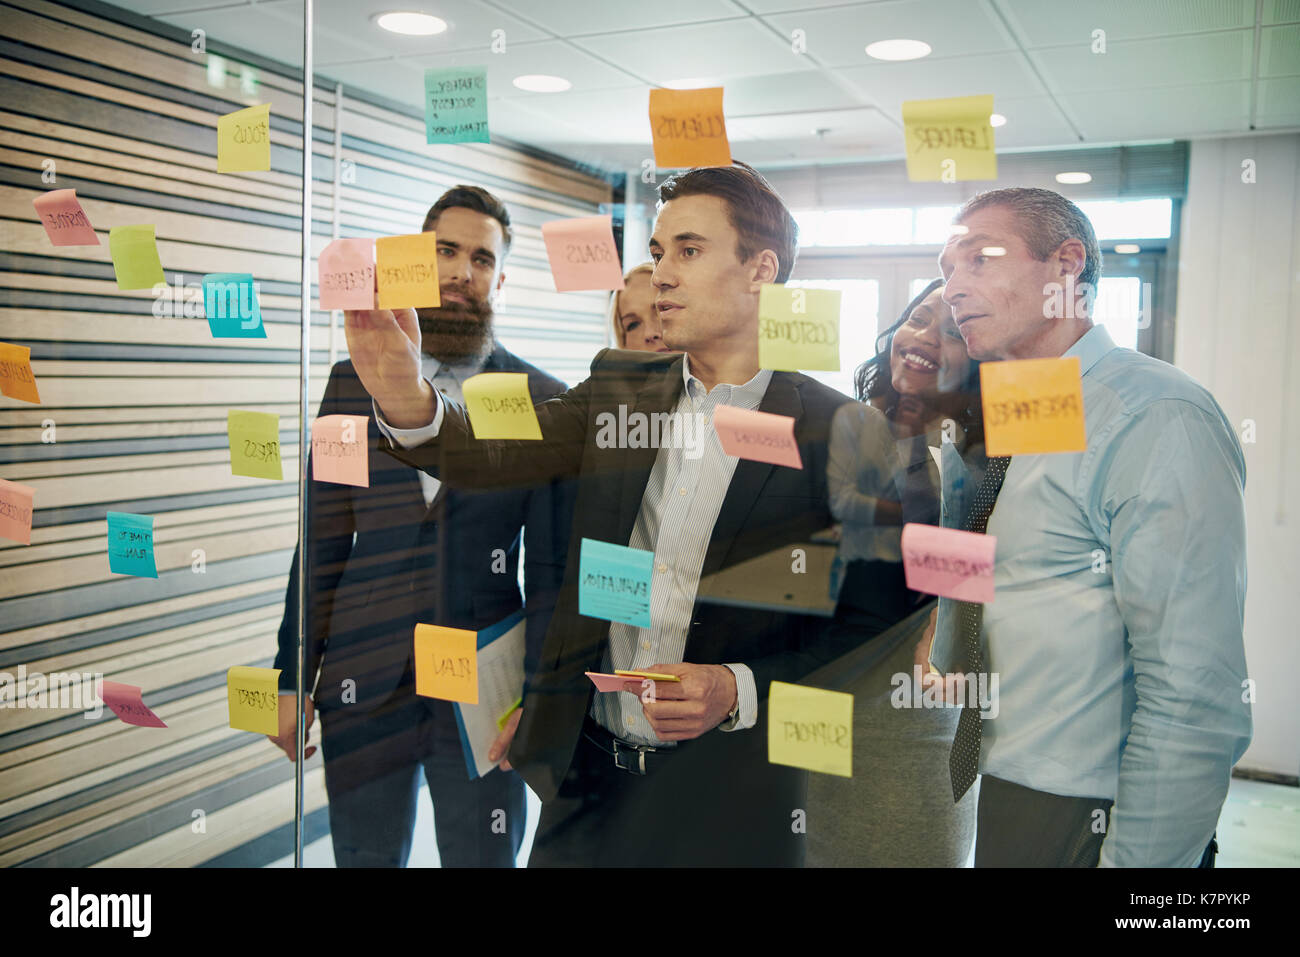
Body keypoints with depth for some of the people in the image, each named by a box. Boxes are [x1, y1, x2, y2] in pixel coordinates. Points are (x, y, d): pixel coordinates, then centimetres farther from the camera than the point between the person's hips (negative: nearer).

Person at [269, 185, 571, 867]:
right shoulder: (351, 385, 4)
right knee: (365, 855, 16)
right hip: (364, 685, 2)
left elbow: (551, 568, -1)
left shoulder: (543, 403, -2)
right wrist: (292, 680, 4)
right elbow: (321, 546, 5)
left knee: (484, 857, 11)